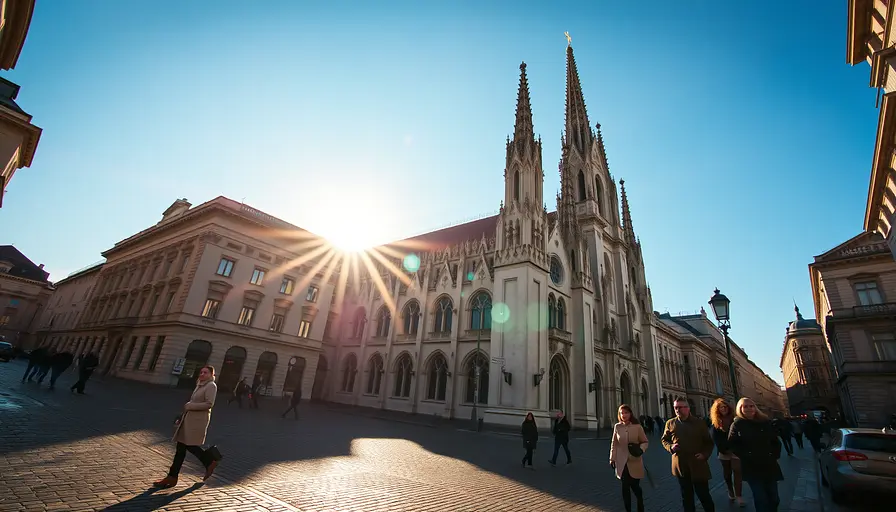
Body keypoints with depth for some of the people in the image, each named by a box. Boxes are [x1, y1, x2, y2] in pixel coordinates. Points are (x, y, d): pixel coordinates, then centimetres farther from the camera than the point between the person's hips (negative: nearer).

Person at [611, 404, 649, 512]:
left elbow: (645, 442, 1)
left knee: (635, 486, 6)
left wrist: (641, 449, -19)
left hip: (635, 462, -1)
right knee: (625, 487, 7)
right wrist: (612, 458, 4)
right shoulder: (617, 427, -2)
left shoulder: (637, 427, -7)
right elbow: (614, 444, 4)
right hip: (622, 463, 1)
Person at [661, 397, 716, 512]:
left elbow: (709, 442, 3)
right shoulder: (670, 423, 1)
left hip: (698, 465, -2)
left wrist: (705, 454, -11)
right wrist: (670, 447, -10)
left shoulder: (699, 422, -2)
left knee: (704, 494, 8)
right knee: (687, 497, 15)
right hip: (680, 466, 2)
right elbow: (664, 440, 10)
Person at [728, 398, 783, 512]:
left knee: (774, 498, 13)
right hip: (751, 467, -4)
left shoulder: (765, 422, 5)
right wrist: (745, 456, -17)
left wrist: (775, 454, 2)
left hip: (769, 465, 4)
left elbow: (775, 440, 14)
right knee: (761, 499, -1)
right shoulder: (737, 424, -6)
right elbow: (732, 445, -8)